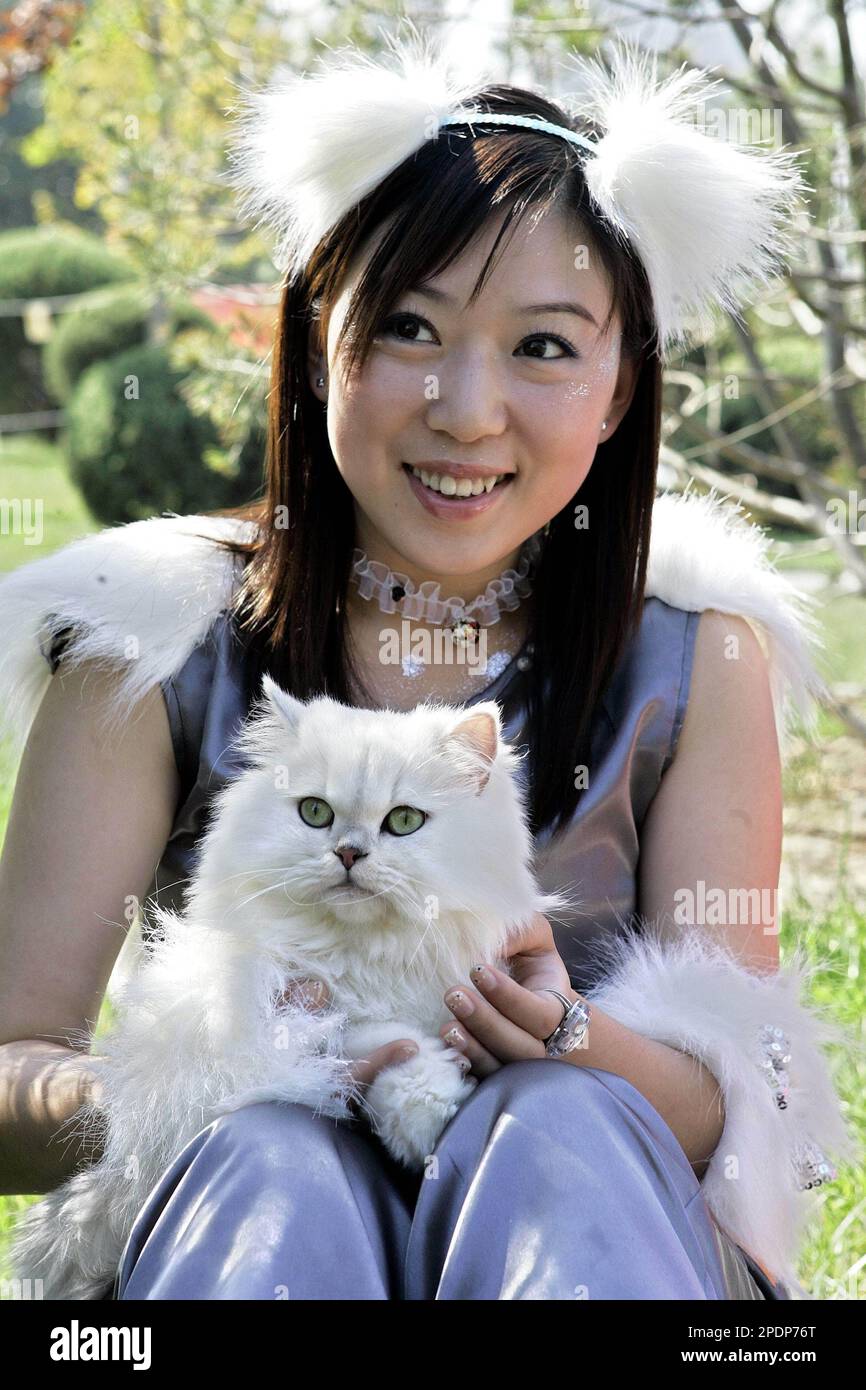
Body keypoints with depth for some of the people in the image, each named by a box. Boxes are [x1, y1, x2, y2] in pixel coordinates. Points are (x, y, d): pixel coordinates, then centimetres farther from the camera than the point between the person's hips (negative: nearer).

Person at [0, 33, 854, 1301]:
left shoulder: (695, 661, -1)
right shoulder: (161, 651, -4)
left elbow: (750, 1105, -3)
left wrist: (576, 1047, -26)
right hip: (236, 1221, -1)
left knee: (552, 1127, -32)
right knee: (272, 1158, -34)